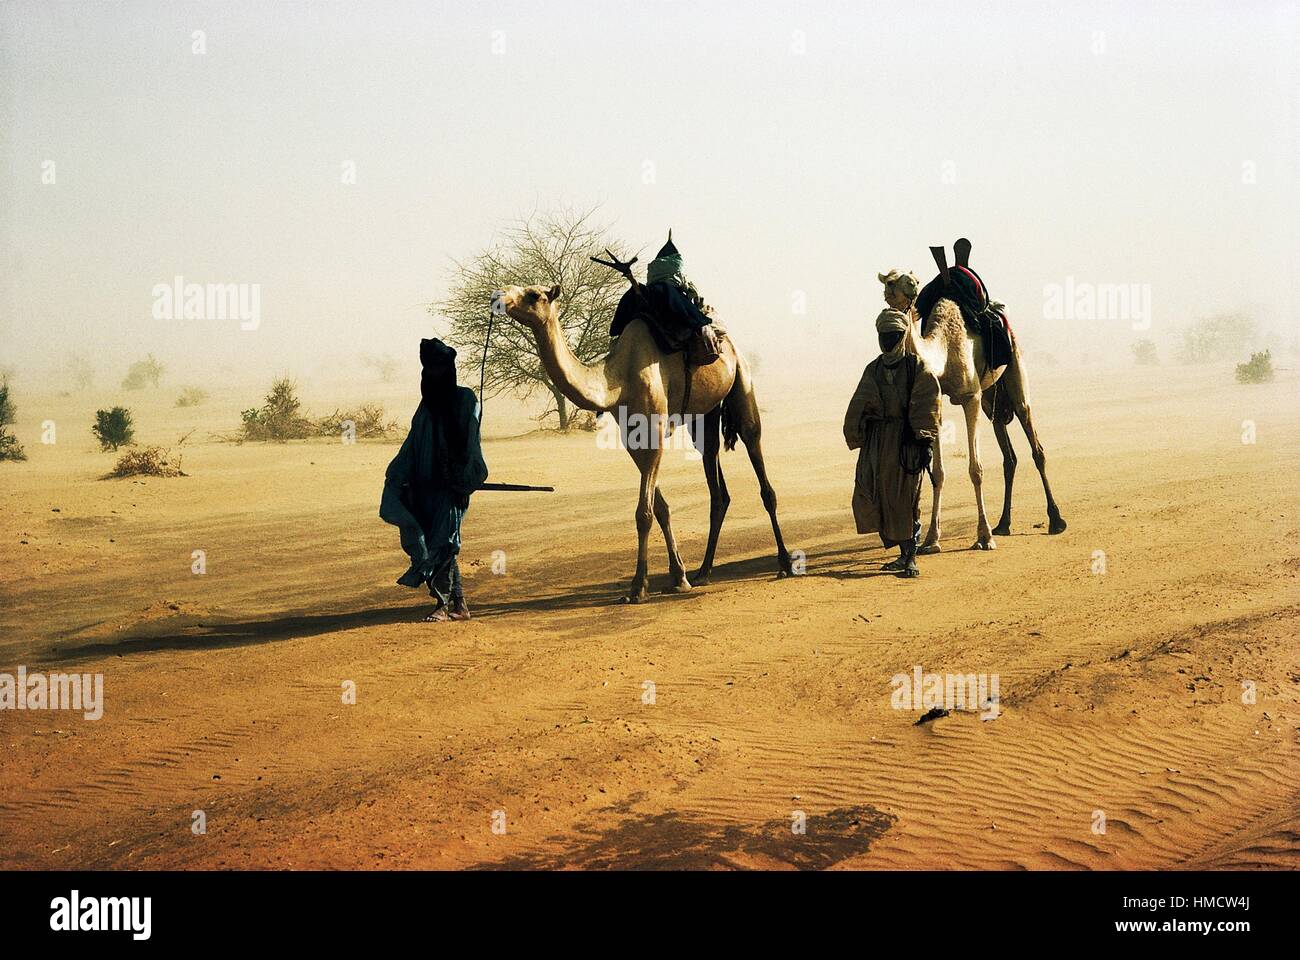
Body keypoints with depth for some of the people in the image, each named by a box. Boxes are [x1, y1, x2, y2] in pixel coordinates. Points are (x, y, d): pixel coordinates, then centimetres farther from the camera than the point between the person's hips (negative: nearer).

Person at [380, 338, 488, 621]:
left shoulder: (464, 400, -2)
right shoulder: (427, 404, 15)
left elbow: (471, 442, -9)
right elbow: (412, 446, 15)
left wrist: (464, 481, -17)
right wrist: (396, 477, 7)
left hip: (453, 484, -6)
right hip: (426, 485, 6)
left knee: (443, 541, -10)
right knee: (442, 544, 5)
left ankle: (443, 604, -7)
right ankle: (459, 605, 11)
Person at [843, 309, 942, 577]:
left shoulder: (918, 367, -1)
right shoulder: (873, 369, 15)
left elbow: (927, 407, -7)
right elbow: (858, 406, 16)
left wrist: (925, 440, -15)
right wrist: (856, 436, 9)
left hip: (906, 440, -5)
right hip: (876, 440, 5)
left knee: (905, 499, -5)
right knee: (869, 498, 3)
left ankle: (911, 558, 2)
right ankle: (904, 553, 15)